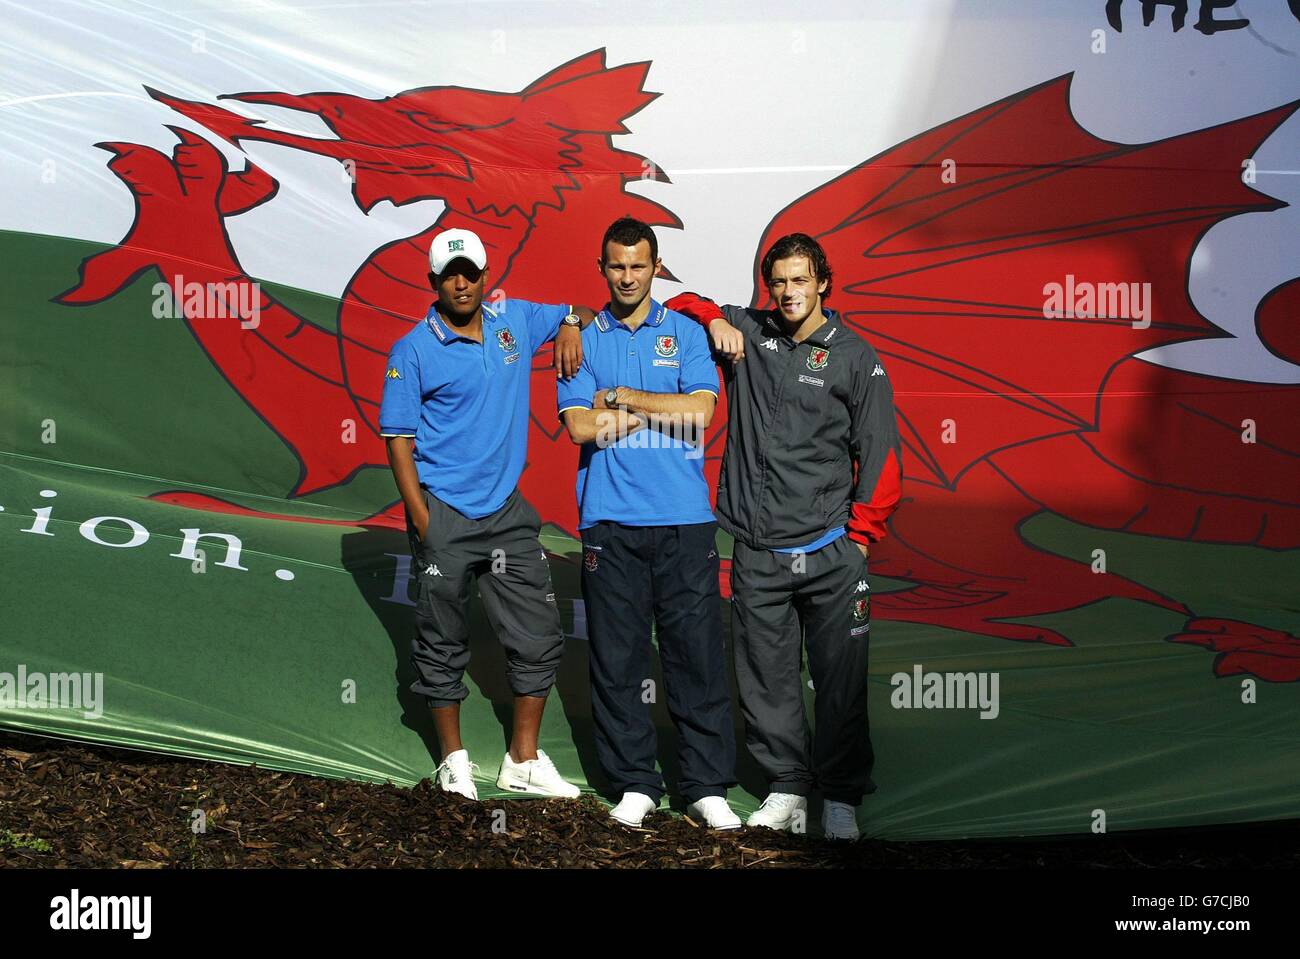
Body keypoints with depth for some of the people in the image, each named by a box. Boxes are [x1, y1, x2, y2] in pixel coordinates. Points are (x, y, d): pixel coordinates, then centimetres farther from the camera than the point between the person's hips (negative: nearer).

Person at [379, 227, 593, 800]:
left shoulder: (514, 320, 6)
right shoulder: (414, 350, -5)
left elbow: (574, 315, 23)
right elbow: (399, 438, -6)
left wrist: (570, 327, -2)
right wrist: (421, 519, -13)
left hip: (507, 510, 4)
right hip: (444, 515, -4)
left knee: (539, 634, 5)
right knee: (443, 643, 7)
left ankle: (524, 761, 19)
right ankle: (454, 758, 25)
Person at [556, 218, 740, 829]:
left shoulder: (686, 332, 9)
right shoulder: (583, 340, 9)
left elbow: (700, 411, -6)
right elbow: (580, 426, -4)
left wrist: (620, 398, -4)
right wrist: (661, 409, -4)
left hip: (684, 521, 0)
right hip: (609, 520, 1)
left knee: (697, 652, 1)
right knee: (617, 657, 5)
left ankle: (707, 786, 11)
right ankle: (634, 784, 17)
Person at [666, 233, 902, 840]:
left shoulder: (855, 358, 1)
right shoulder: (747, 331, 9)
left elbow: (880, 456, 0)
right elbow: (680, 304, 22)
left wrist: (861, 535, -4)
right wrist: (715, 321, 1)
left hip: (830, 553, -2)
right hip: (758, 553, 2)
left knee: (839, 680, 3)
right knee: (766, 677, 9)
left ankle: (841, 796, 17)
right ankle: (787, 787, 24)